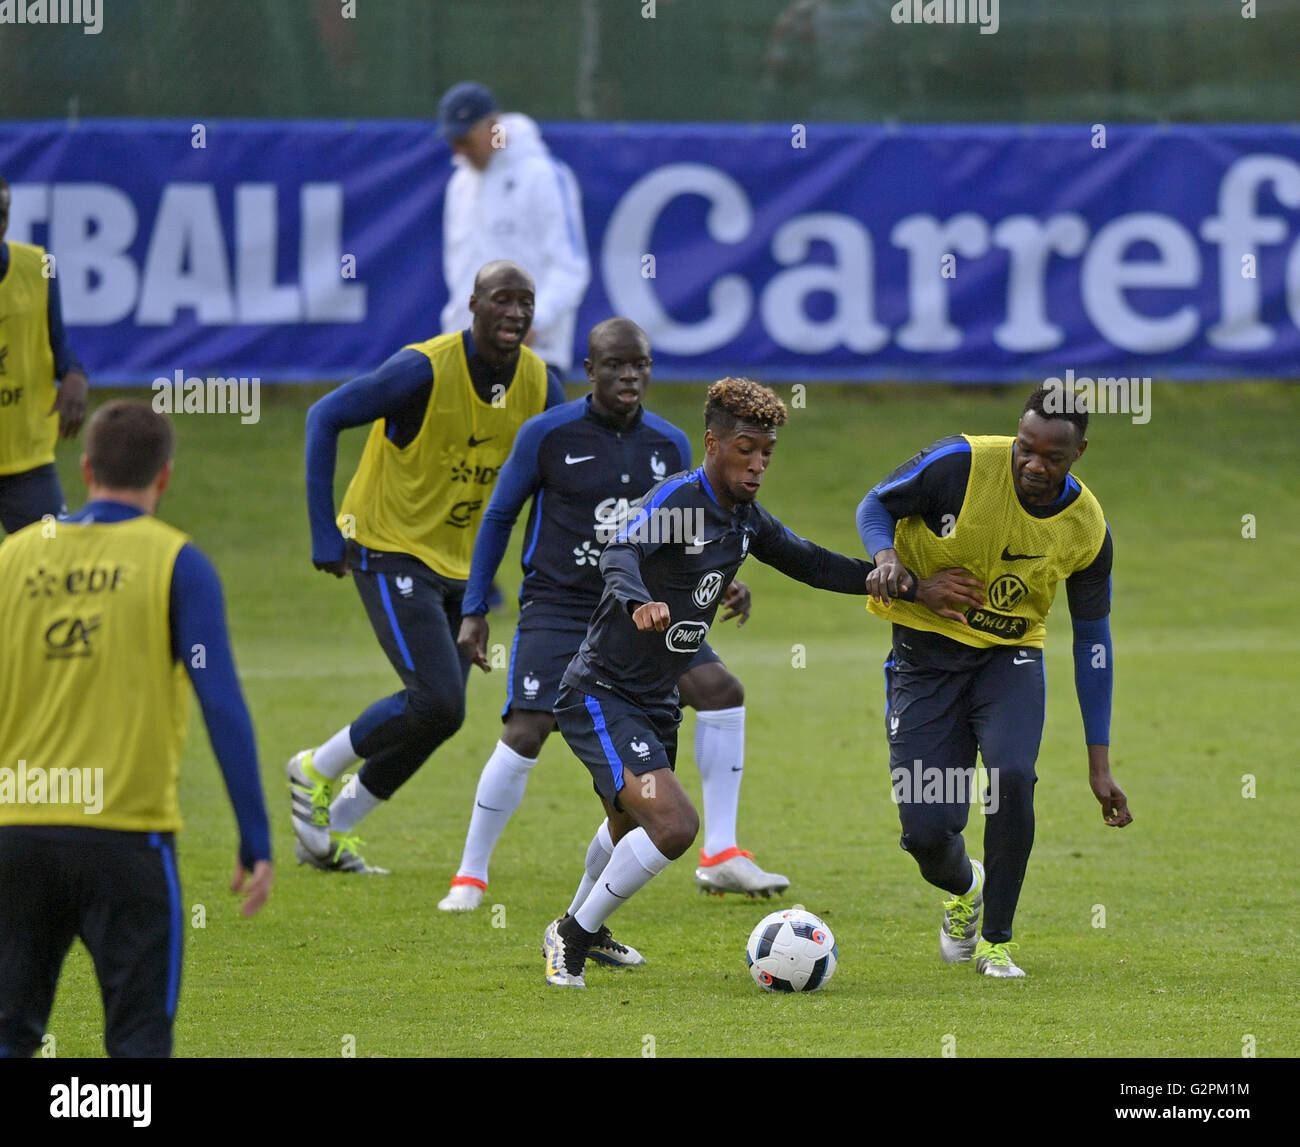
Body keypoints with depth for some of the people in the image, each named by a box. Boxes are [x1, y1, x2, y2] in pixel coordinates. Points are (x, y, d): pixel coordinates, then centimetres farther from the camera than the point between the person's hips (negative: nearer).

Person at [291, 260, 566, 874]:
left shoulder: (539, 385, -3)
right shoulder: (426, 370, -21)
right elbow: (325, 417, -17)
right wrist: (325, 534, -20)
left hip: (461, 564, 7)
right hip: (390, 550, -7)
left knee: (432, 716, 4)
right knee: (438, 704, -18)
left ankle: (332, 826, 21)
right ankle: (316, 772, 5)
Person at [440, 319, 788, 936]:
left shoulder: (669, 444, 4)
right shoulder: (547, 435, -7)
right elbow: (498, 517, 3)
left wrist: (719, 586, -3)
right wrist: (473, 611, 2)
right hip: (558, 606, -4)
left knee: (720, 688, -14)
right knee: (525, 734, -17)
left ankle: (719, 854, -7)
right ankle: (470, 876, 1)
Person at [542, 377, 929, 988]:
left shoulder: (746, 518, 5)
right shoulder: (676, 499, -21)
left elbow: (811, 564, 18)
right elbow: (619, 555, -38)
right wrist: (640, 602, -60)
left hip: (656, 704, 9)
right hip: (600, 693, -9)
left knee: (629, 828, 27)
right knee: (673, 824, -23)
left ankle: (576, 932, 53)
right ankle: (572, 939, -4)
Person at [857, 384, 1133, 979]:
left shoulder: (1087, 528, -10)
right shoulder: (961, 464, -20)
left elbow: (1091, 638, 1)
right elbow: (876, 506, -4)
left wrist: (1099, 761, 0)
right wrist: (888, 558, -28)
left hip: (1009, 659, 1)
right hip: (925, 656, -1)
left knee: (1013, 776, -29)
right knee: (926, 832, -8)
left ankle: (996, 940, -7)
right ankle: (964, 890, 33)